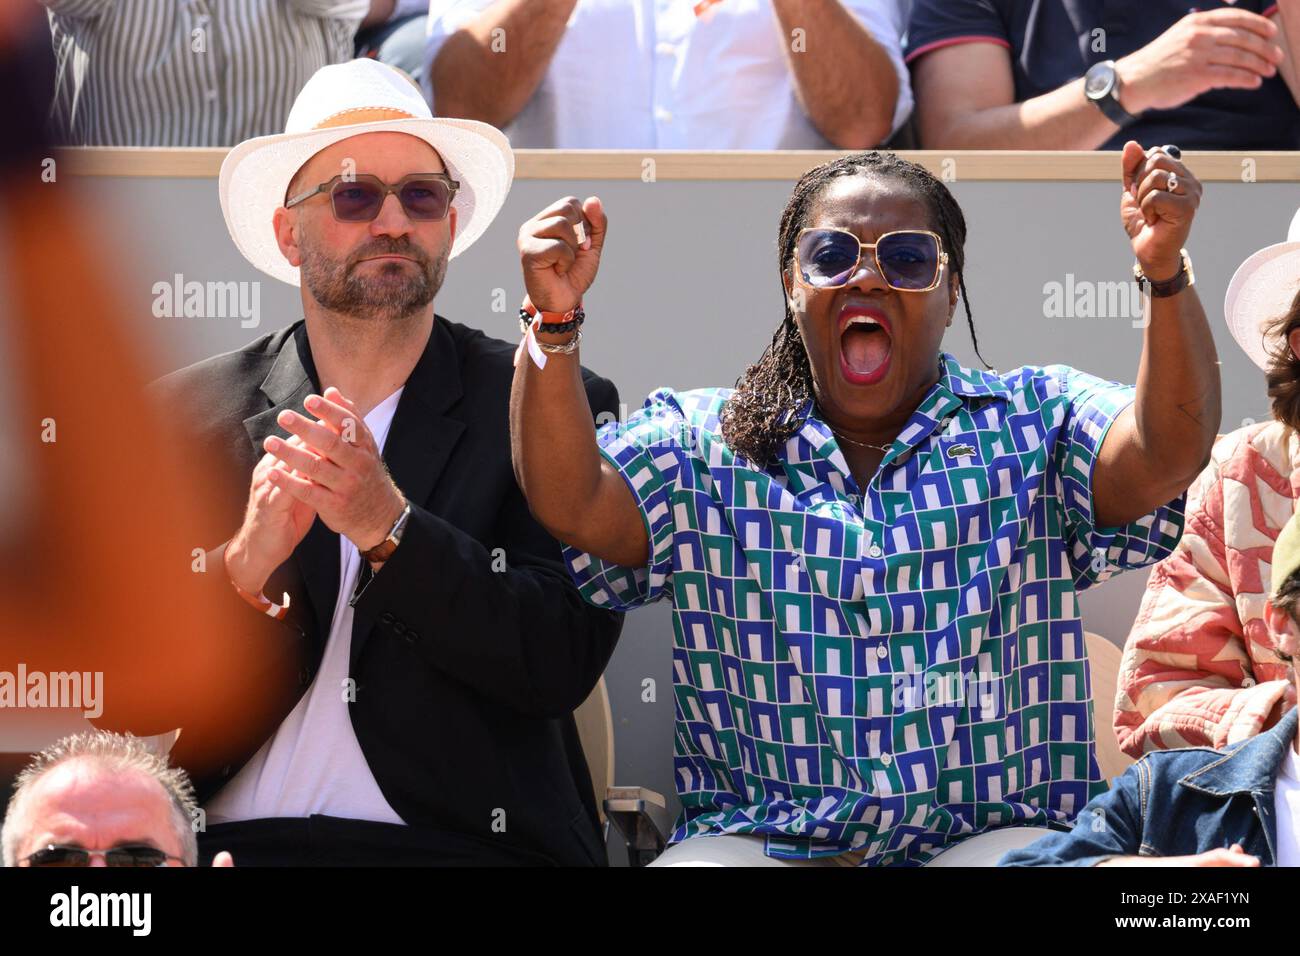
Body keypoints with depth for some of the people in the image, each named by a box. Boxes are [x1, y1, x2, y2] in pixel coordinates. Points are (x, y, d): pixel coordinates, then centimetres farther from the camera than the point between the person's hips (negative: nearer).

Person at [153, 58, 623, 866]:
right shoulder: (188, 414, 10)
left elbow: (565, 664, -5)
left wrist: (389, 529, -15)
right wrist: (242, 568, -13)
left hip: (460, 837, 0)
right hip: (230, 840, 0)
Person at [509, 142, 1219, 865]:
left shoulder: (1035, 424, 10)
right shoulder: (701, 444, 12)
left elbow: (1165, 456, -8)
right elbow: (573, 502, -4)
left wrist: (1166, 275, -25)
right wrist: (554, 323, -20)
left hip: (998, 835, 0)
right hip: (759, 839, 0)